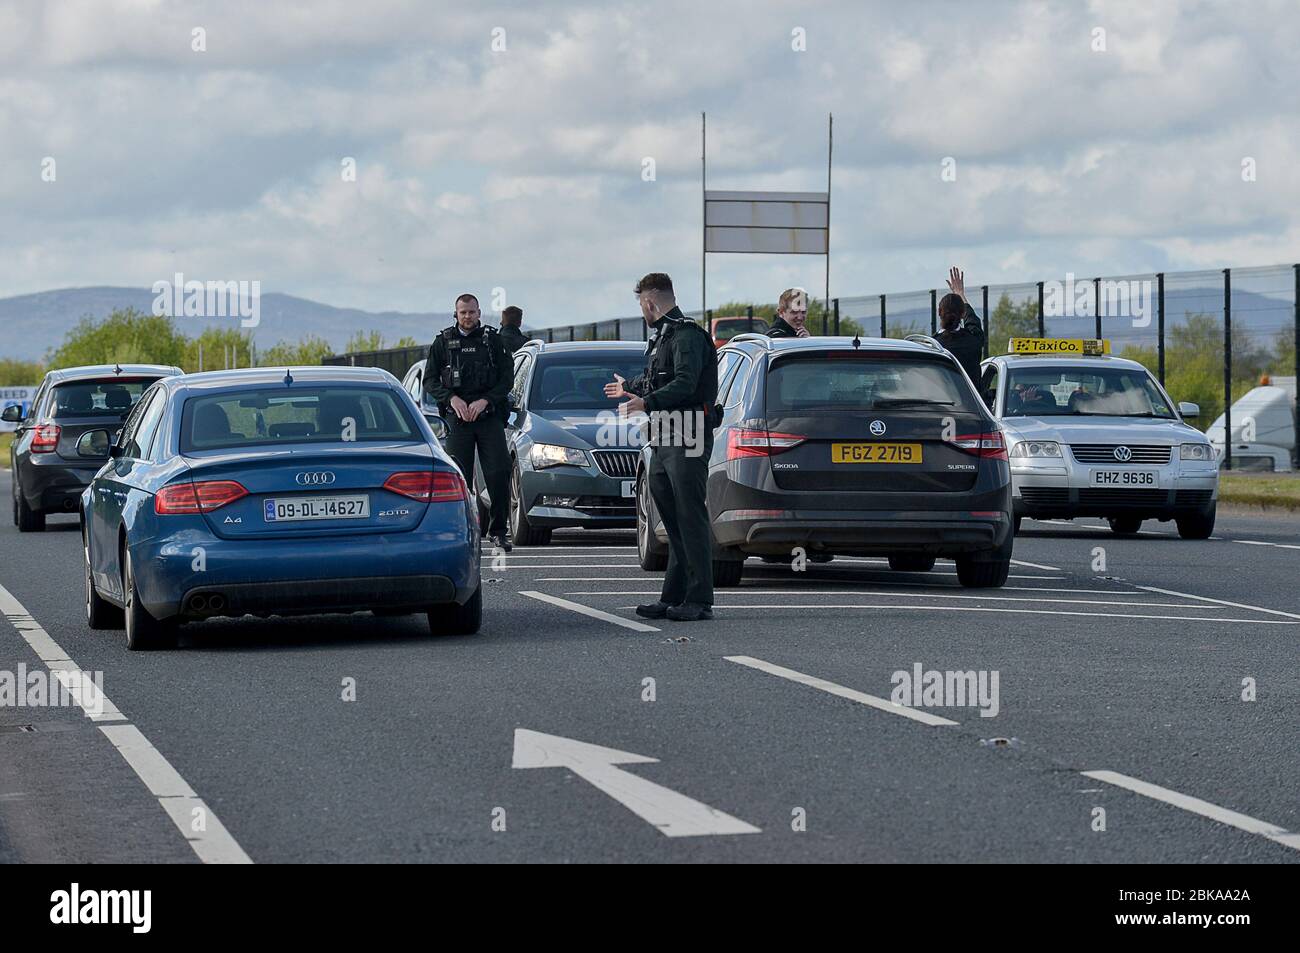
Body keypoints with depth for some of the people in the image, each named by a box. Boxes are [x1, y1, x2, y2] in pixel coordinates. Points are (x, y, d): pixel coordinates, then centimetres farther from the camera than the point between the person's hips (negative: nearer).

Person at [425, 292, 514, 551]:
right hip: (457, 415, 0)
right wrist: (452, 399, -9)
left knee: (499, 473, -7)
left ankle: (498, 530, 1)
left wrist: (485, 401, -9)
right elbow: (430, 381, 7)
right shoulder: (443, 342, 8)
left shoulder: (492, 339, 8)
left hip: (489, 414, 0)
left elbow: (507, 377, 4)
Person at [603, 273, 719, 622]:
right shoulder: (663, 336, 23)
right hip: (664, 440, 10)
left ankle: (699, 601, -10)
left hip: (688, 439, -10)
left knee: (691, 520, -10)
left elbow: (685, 384, -24)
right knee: (673, 522, 9)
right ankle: (673, 598, 11)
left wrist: (647, 403, -35)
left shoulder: (687, 336, -11)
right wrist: (629, 387, 57)